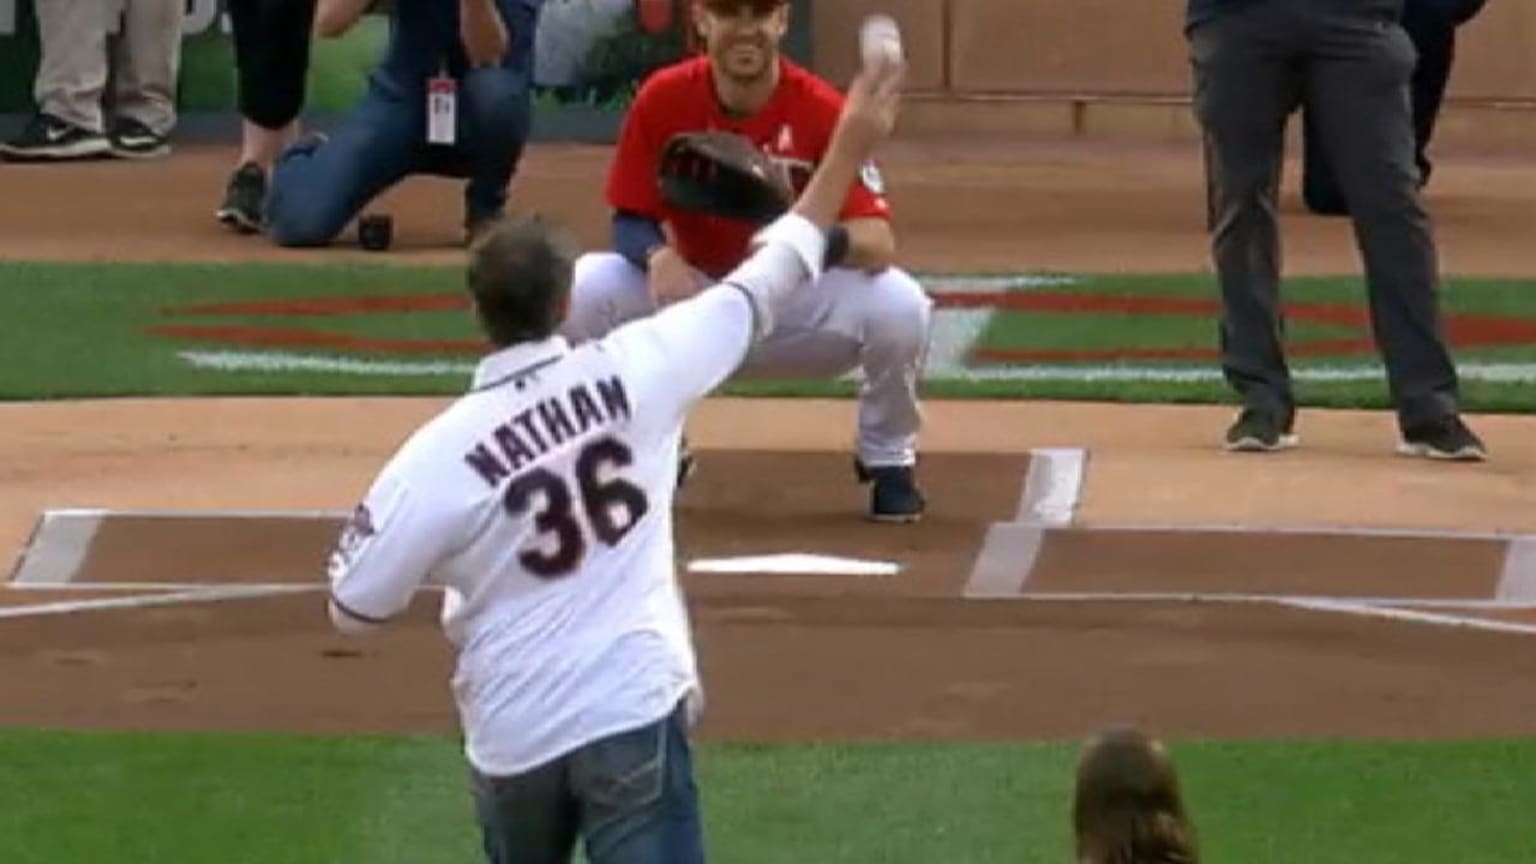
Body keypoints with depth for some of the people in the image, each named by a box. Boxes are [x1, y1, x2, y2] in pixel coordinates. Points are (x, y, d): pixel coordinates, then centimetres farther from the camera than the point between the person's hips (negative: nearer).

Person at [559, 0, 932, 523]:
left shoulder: (821, 109, -19)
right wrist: (657, 256, -34)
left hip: (796, 306, -2)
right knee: (585, 289, -25)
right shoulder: (663, 99, -13)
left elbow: (879, 244, -27)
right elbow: (631, 221, -9)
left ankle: (887, 460, 1)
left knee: (899, 304, -31)